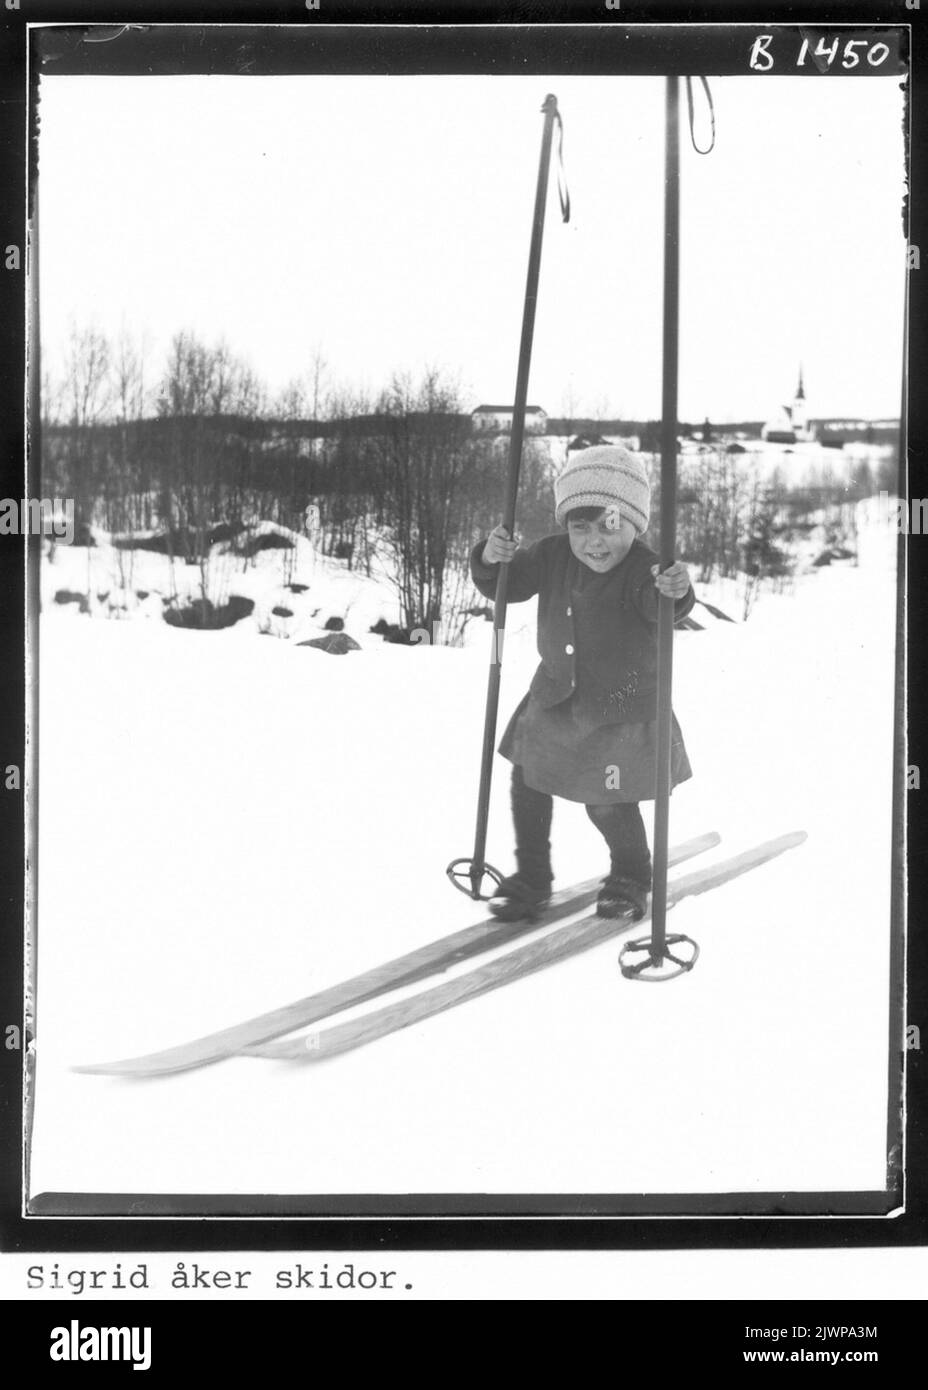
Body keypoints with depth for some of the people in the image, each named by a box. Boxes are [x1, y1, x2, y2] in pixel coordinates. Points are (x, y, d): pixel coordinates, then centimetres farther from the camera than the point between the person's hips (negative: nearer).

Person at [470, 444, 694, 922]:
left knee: (608, 805, 0)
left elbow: (657, 607, -42)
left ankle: (630, 877, 30)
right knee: (527, 783, 13)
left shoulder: (644, 568, -24)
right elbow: (507, 585, -1)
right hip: (554, 699, 6)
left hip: (623, 708, -6)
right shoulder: (553, 555, -8)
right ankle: (531, 875, 35)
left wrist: (675, 593, -66)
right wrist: (490, 560, -23)